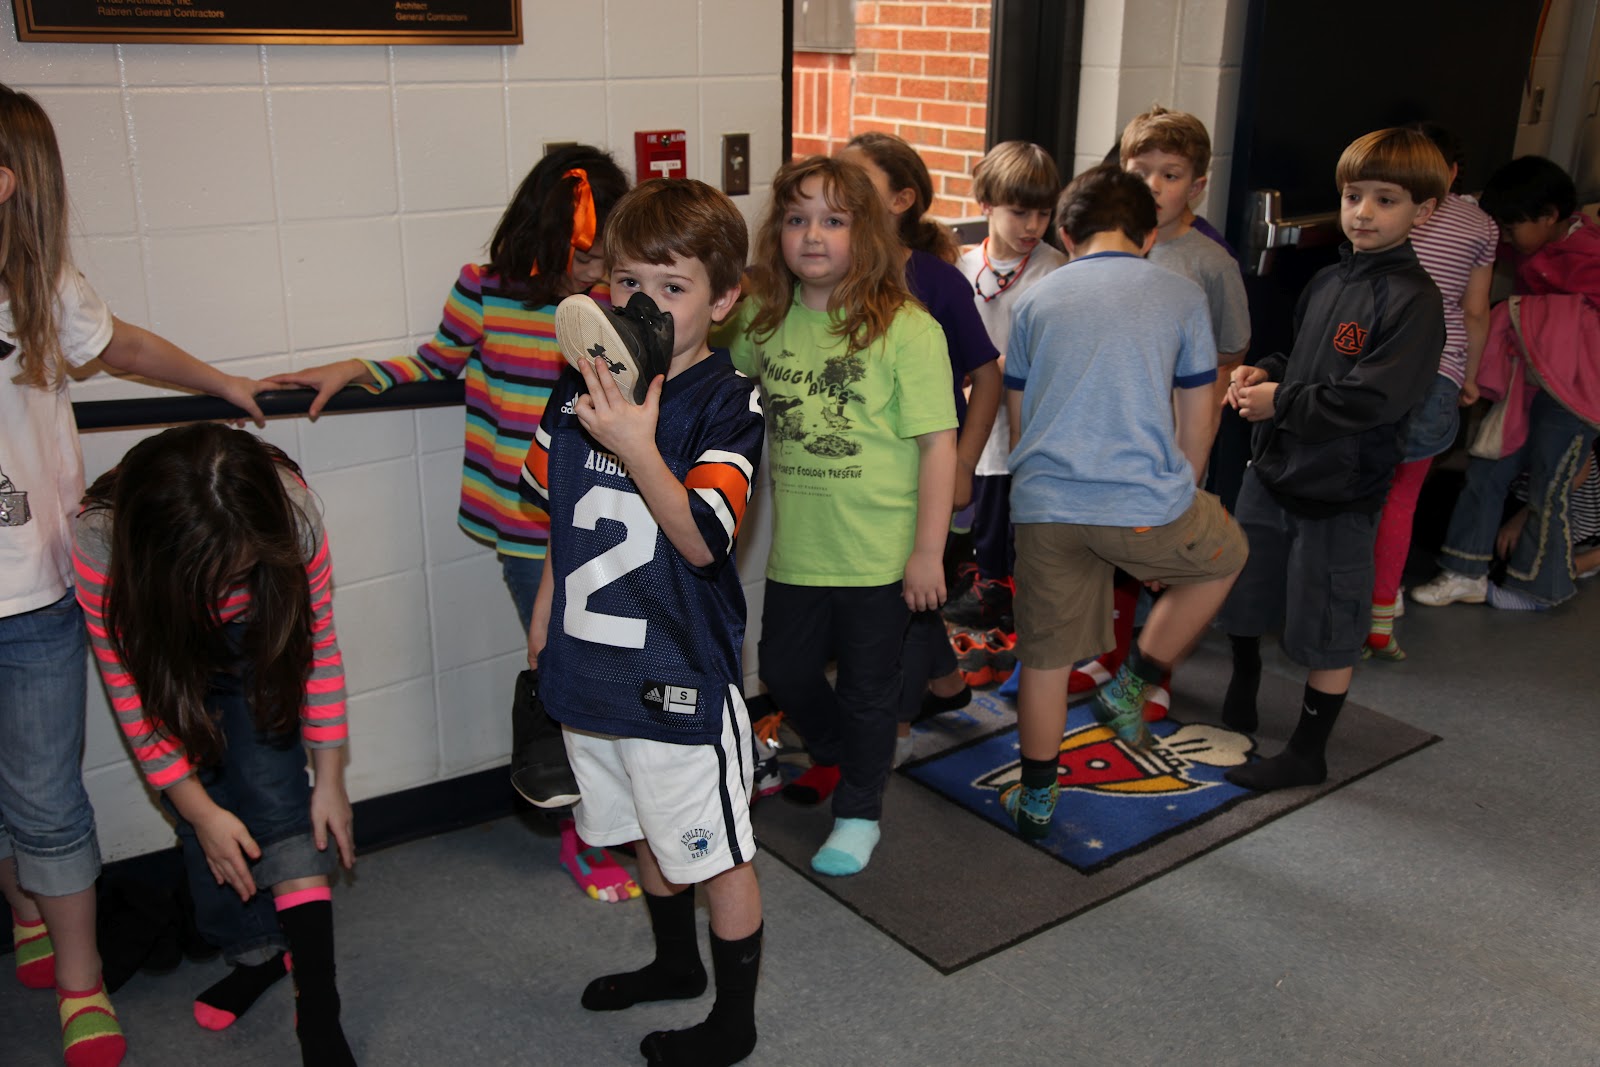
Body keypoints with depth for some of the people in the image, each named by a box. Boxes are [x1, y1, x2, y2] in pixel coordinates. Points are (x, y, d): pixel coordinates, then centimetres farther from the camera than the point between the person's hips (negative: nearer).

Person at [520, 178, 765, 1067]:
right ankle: (675, 963, 48)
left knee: (715, 851, 9)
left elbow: (701, 540, -24)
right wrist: (544, 622, 17)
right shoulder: (582, 382, 2)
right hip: (592, 660, 6)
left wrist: (637, 448, -35)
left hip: (681, 672, -6)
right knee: (644, 831, 24)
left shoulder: (727, 402, -15)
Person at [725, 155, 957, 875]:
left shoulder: (905, 329, -16)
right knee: (783, 670, 19)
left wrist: (928, 551, -14)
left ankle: (859, 812, 35)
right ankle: (833, 757, 50)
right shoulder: (761, 320, -2)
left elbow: (938, 443, -14)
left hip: (880, 556, -5)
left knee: (868, 690, 12)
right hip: (797, 549, 5)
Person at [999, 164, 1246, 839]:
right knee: (1223, 554, 29)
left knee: (1045, 656, 15)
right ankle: (1131, 686, 27)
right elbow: (1197, 423, 12)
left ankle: (1036, 800, 28)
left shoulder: (1036, 300, 13)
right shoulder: (1180, 297, 8)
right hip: (1144, 504, -2)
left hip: (1043, 505, 3)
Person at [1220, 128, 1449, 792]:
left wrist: (1280, 403, -17)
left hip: (1339, 492, -8)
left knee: (1326, 633, 5)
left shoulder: (1412, 300, -16)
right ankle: (1242, 689, 47)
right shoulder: (1327, 281, 8)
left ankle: (1307, 754, 21)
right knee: (1240, 592, 21)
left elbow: (1372, 399, -25)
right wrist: (1263, 373, 1)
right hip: (1274, 469, 8)